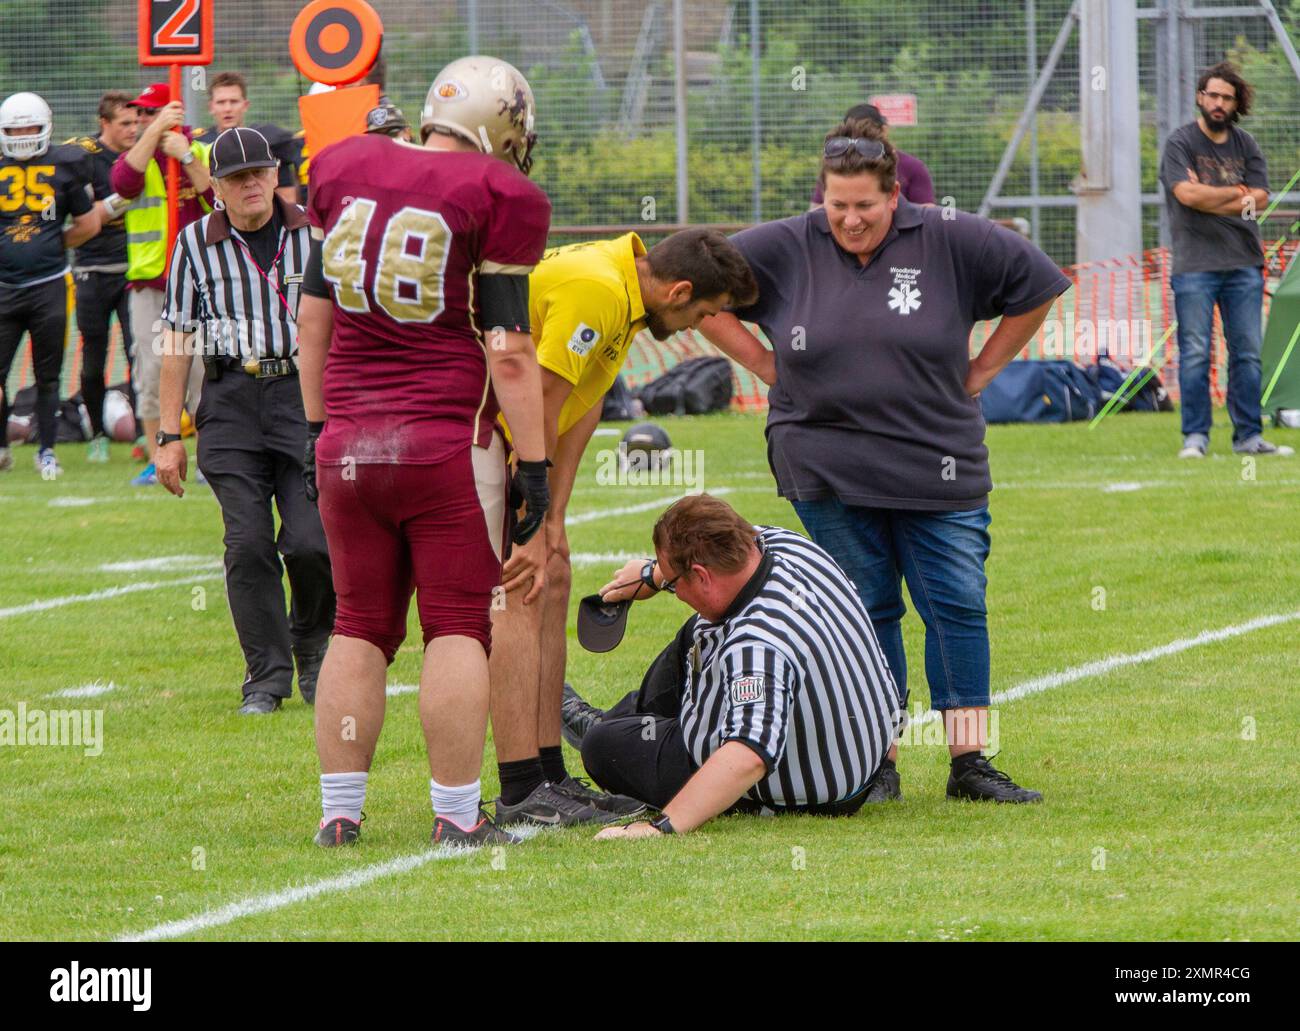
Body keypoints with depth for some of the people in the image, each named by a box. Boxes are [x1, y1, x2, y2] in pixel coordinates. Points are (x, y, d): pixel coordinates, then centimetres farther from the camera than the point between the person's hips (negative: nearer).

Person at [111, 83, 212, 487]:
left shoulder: (202, 155, 7)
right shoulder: (136, 155, 7)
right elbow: (123, 183, -17)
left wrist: (186, 159, -14)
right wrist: (156, 133, -19)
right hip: (149, 282, 1)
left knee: (200, 370, 0)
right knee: (152, 371, 0)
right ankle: (156, 461, 7)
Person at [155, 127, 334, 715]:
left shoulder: (314, 235, 6)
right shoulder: (197, 243, 7)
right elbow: (177, 340, 9)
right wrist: (169, 435, 7)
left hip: (304, 390, -1)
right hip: (231, 401, 1)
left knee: (310, 539, -11)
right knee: (248, 544, -4)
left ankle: (313, 646, 17)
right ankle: (267, 677, 6)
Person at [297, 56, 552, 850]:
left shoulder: (343, 171, 8)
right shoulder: (498, 198, -8)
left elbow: (314, 315, 13)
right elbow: (508, 348, -10)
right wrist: (533, 468, -6)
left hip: (347, 446, 4)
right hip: (449, 442, -4)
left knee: (360, 627, 12)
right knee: (459, 627, 2)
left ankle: (339, 810, 11)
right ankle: (458, 815, 1)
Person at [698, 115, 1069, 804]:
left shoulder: (950, 243, -2)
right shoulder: (785, 250, -1)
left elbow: (1039, 286, 8)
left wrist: (982, 370, 6)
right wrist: (766, 365, 3)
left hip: (936, 462, 1)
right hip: (827, 461, -1)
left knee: (957, 605, -2)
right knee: (866, 611, 0)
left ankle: (970, 763, 1)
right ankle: (877, 765, 7)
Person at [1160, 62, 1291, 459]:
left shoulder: (1245, 144, 13)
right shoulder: (1180, 142, 0)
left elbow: (1260, 199, 2)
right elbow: (1187, 194, -14)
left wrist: (1210, 197, -8)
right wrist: (1236, 193, -4)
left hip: (1243, 263, 4)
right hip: (1195, 265, -4)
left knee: (1247, 354, 3)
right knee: (1195, 353, -6)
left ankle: (1249, 436, 7)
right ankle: (1195, 437, -2)